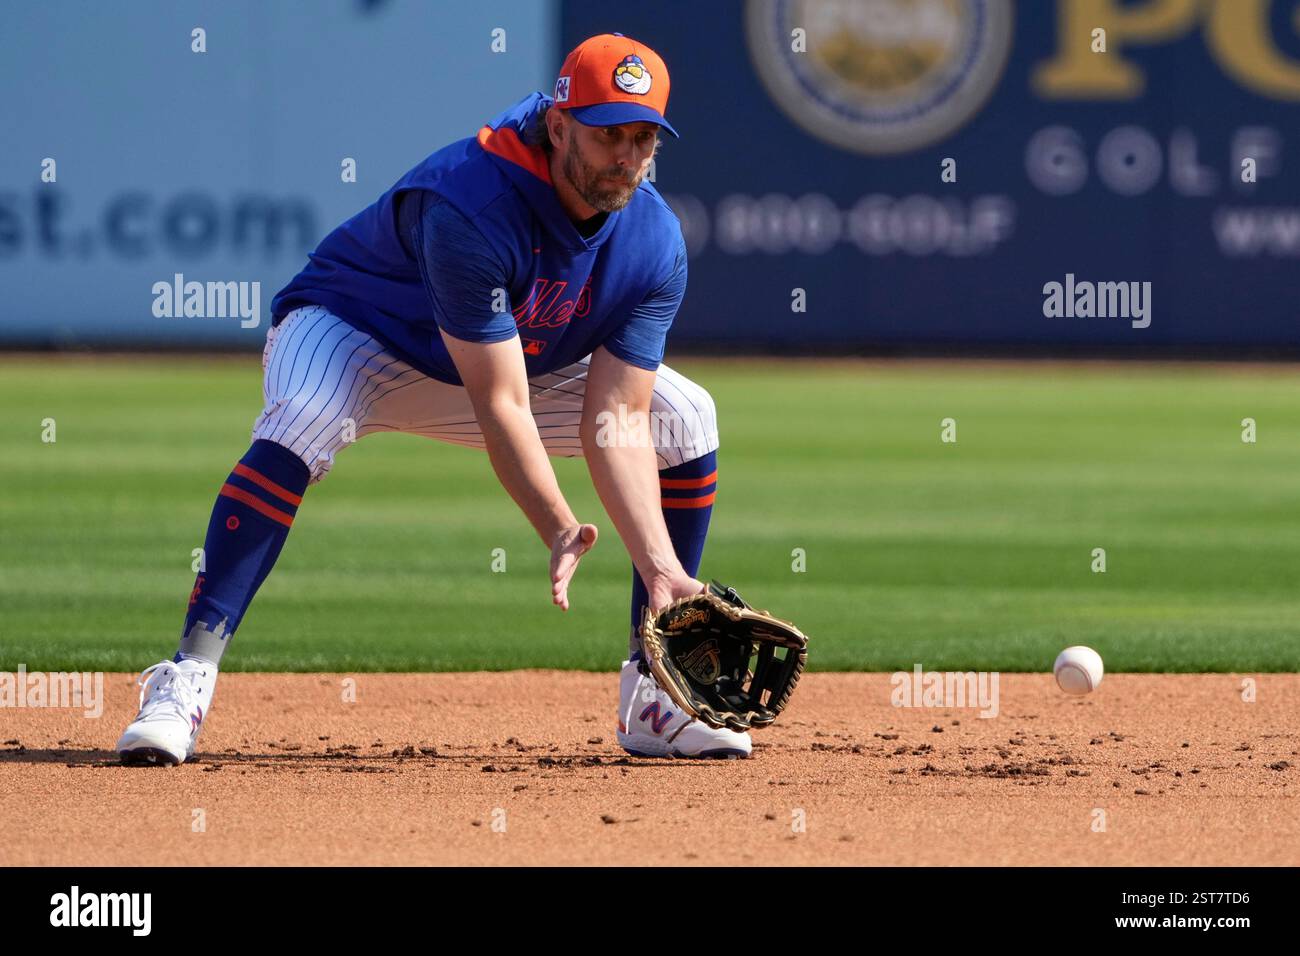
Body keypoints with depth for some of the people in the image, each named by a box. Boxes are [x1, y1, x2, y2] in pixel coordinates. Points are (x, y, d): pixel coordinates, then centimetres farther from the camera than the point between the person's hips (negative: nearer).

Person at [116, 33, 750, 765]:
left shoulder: (656, 246, -18)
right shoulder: (468, 207, -37)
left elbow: (614, 421, -20)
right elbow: (500, 405, -36)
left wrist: (660, 566, -29)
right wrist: (561, 534, -40)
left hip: (524, 362, 6)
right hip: (351, 331, -6)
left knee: (685, 421, -7)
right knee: (305, 419, -39)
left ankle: (653, 697, 1)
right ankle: (189, 679, -41)